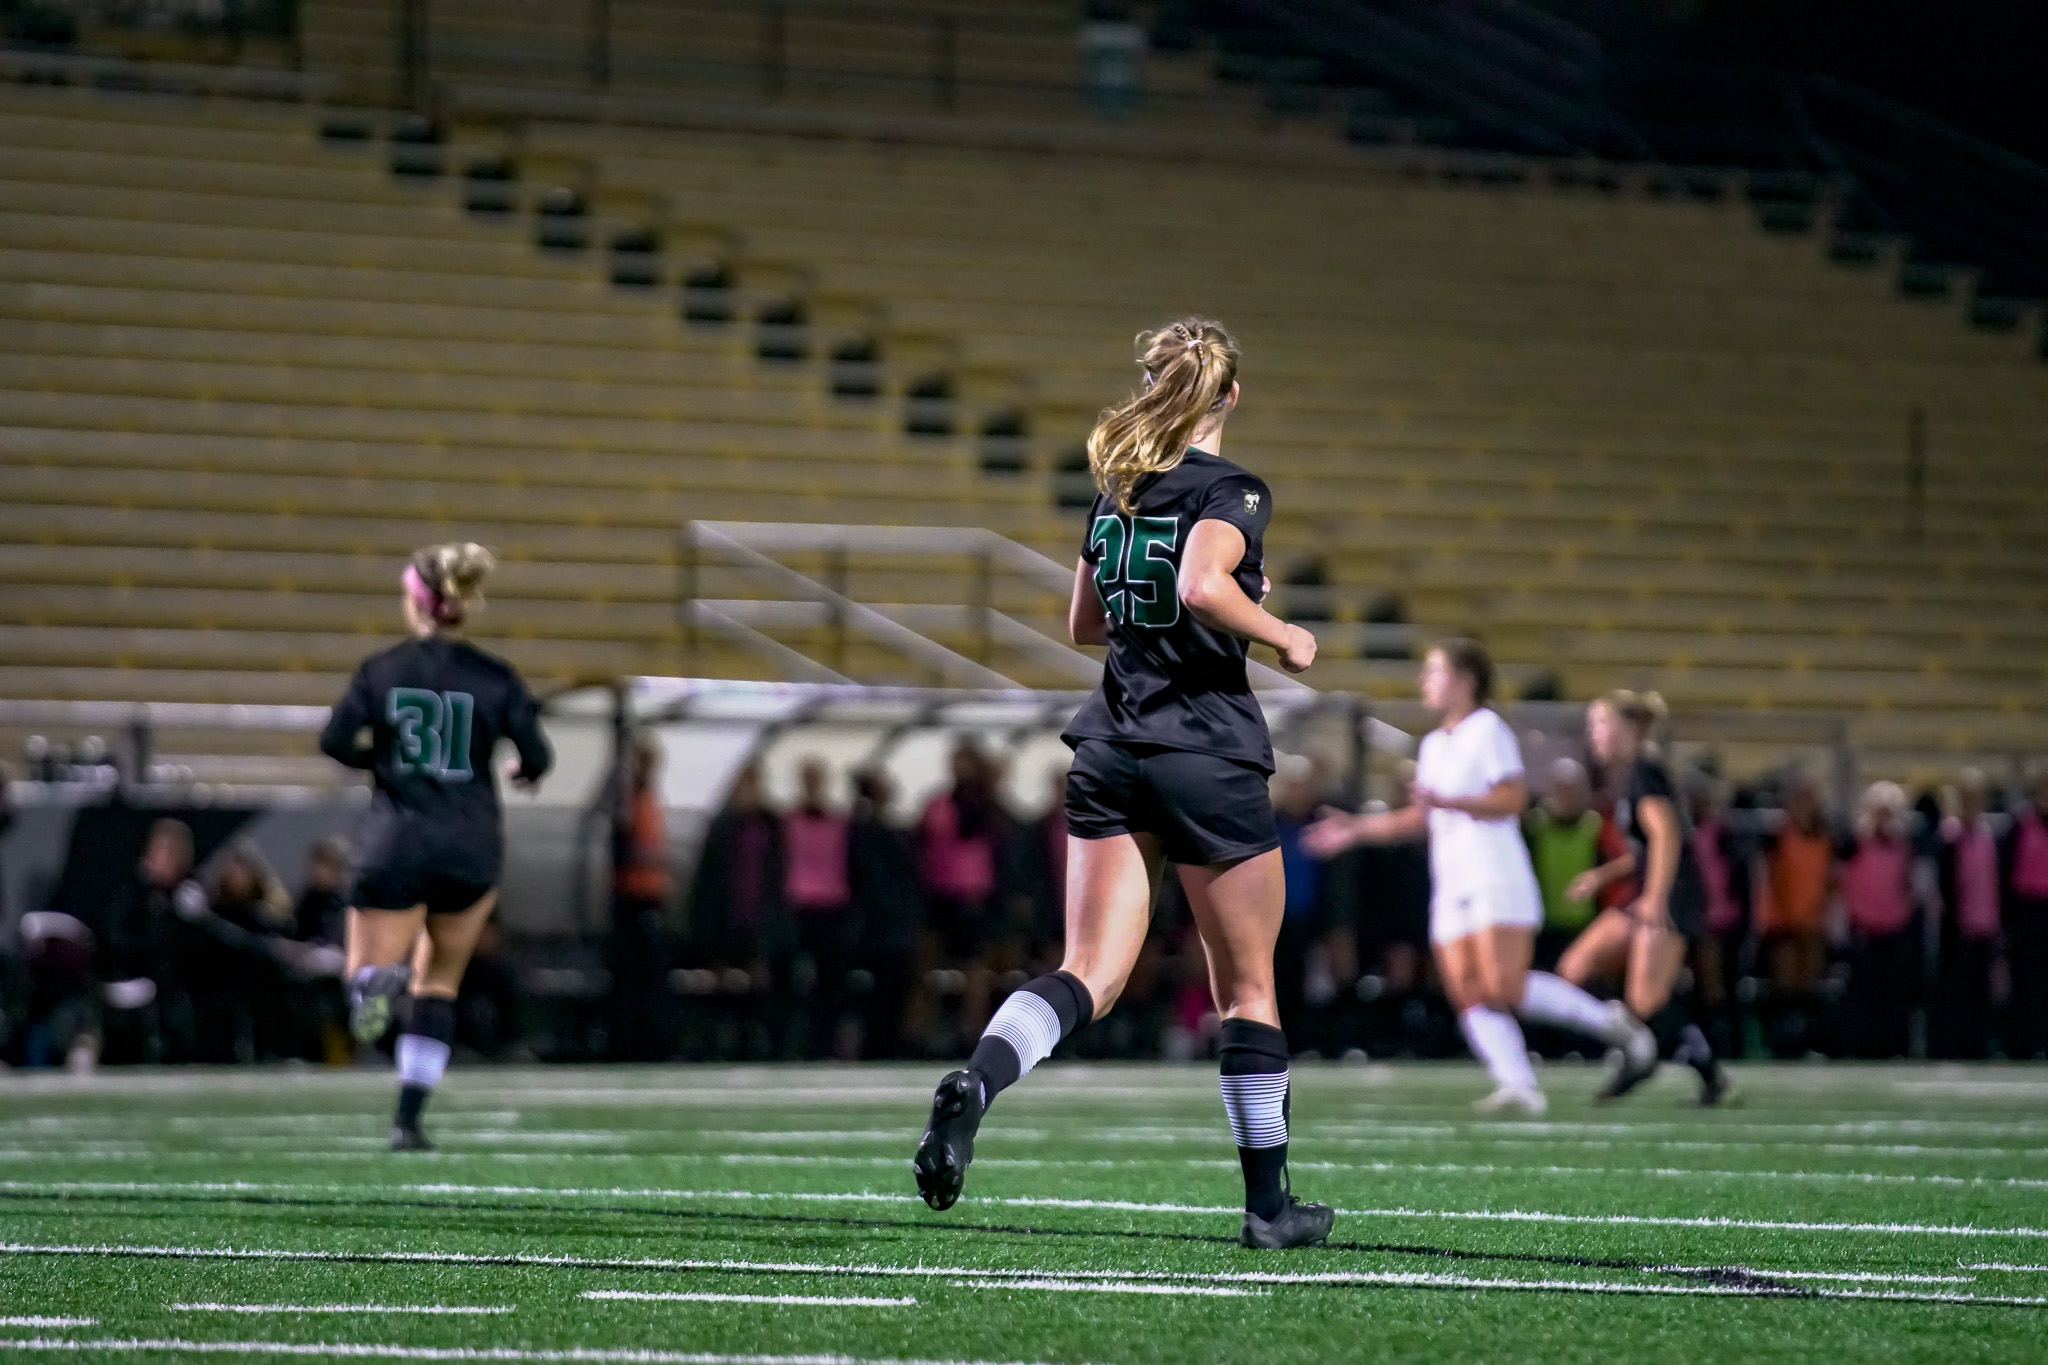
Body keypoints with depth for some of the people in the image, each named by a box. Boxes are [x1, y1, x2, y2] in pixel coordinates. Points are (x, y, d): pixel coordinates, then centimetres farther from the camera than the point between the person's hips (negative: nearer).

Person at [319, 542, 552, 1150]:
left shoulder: (382, 670, -2)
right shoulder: (496, 678, -1)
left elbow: (335, 740, -9)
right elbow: (536, 757, -6)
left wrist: (383, 755, 11)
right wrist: (523, 771, 18)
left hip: (395, 846, -1)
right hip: (471, 848, 1)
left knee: (363, 972, 10)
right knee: (438, 983, 19)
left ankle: (376, 979, -30)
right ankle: (408, 1118, 12)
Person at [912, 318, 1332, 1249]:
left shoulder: (1117, 489, 12)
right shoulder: (1231, 492, -8)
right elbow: (1203, 586, -26)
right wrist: (1284, 637, -12)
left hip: (1110, 745, 5)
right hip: (1208, 748, -5)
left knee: (1091, 973, -1)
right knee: (1247, 986, 9)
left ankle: (977, 1078, -30)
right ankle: (1268, 1201, 16)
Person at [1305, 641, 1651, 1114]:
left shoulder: (1487, 729, -3)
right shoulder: (1433, 744, 23)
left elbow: (1513, 798, -15)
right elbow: (1423, 818, 32)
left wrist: (1450, 802, -24)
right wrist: (1356, 830, 27)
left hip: (1498, 884, -8)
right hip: (1451, 890, 8)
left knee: (1504, 987, -19)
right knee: (1469, 996, -8)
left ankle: (1606, 1020, -3)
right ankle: (1520, 1087, -14)